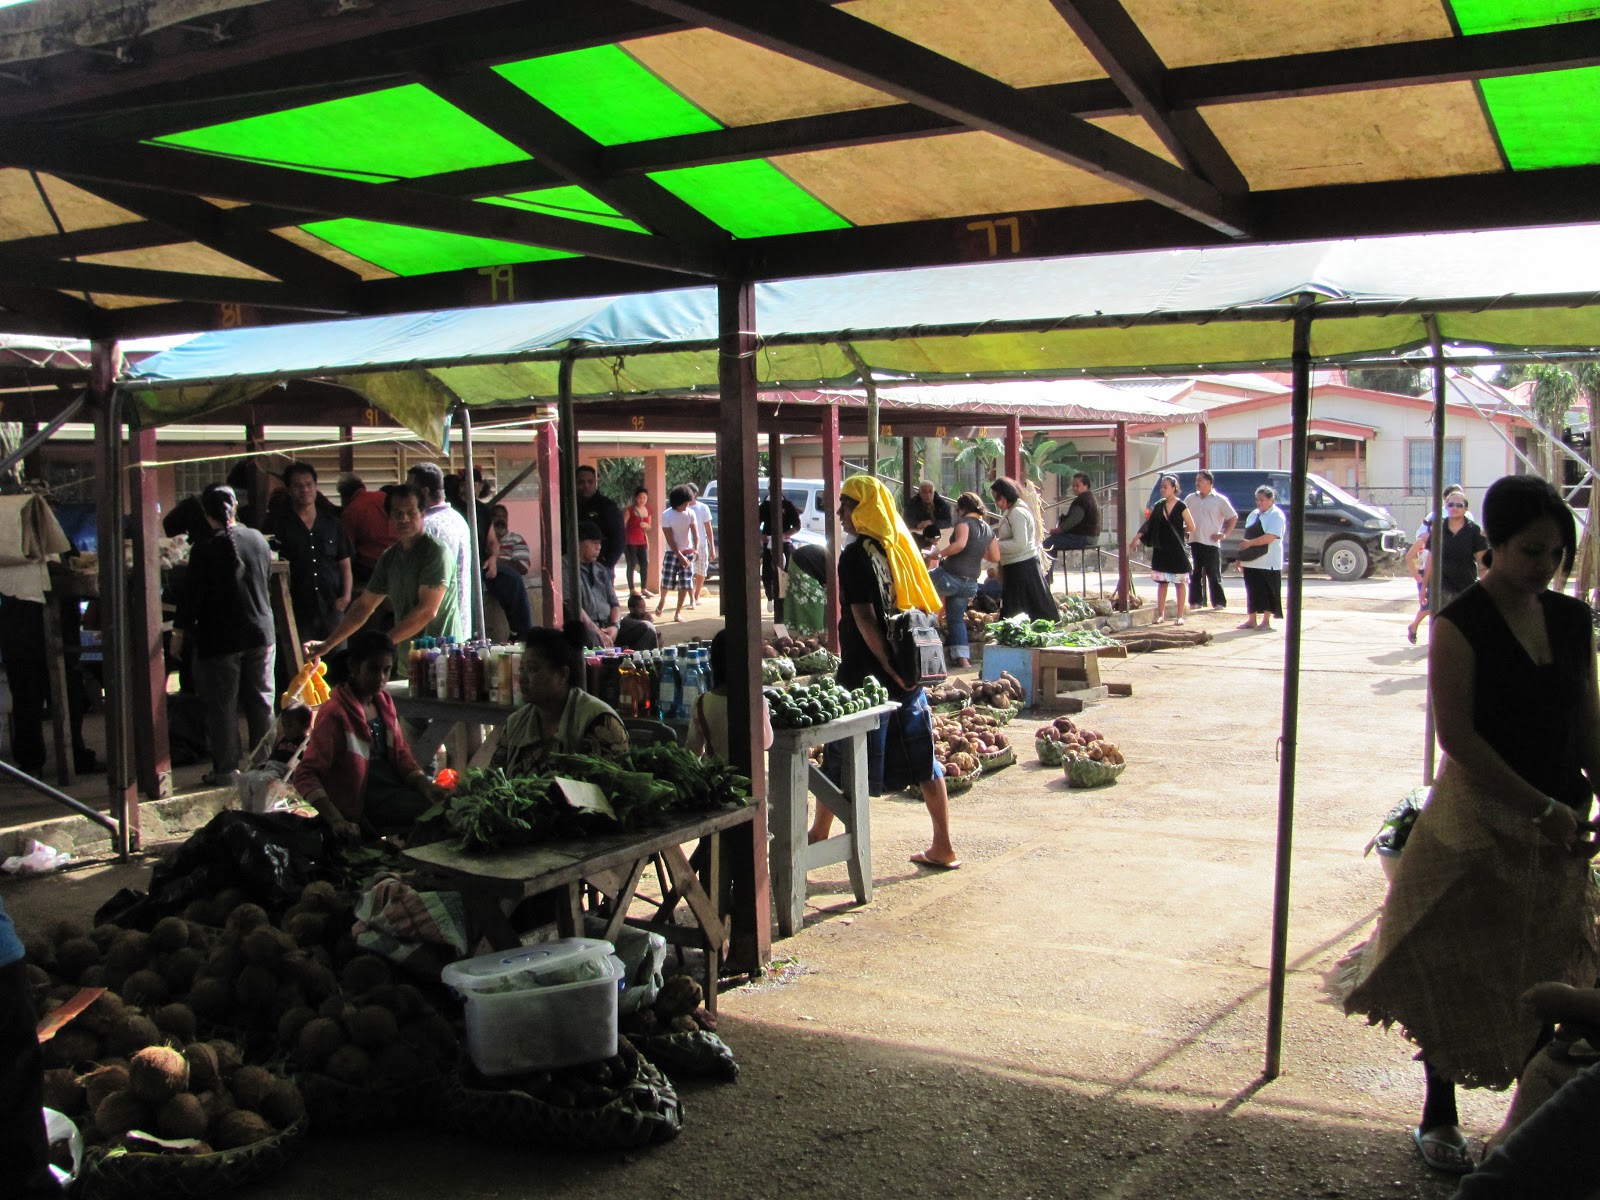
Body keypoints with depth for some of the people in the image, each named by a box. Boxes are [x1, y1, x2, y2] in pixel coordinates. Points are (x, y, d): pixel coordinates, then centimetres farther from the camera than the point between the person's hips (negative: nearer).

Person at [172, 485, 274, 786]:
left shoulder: (205, 550, -14)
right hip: (261, 634, 4)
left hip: (220, 639, -4)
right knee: (261, 701, 11)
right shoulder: (258, 540, 1)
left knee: (222, 705, 4)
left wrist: (179, 631, 0)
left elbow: (193, 594, -10)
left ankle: (227, 768, 8)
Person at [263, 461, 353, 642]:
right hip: (295, 612, -3)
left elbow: (344, 564, 15)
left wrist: (345, 596, 2)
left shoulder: (332, 523, 12)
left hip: (331, 608, 3)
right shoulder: (276, 522, 3)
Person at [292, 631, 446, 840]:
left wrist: (425, 785, -3)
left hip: (396, 786, 8)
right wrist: (336, 820, -29)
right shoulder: (335, 713, -11)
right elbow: (306, 775, -15)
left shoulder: (384, 702, 14)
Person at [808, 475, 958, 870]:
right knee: (923, 760, 9)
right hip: (909, 671, 7)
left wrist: (887, 666, -15)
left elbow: (864, 617, -19)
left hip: (866, 674, -7)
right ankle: (943, 848, 11)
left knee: (840, 758, 8)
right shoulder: (900, 547, 9)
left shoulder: (856, 555, -13)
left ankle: (818, 835, 22)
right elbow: (923, 606, 13)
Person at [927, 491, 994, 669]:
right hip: (971, 583, 8)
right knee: (956, 619, 16)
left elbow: (960, 544, -27)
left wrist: (939, 554, -17)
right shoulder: (988, 530, 13)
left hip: (951, 576, -8)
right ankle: (963, 657, 8)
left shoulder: (964, 522, -8)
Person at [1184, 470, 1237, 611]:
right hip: (1194, 541, 4)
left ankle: (1219, 602, 3)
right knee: (1195, 574, 6)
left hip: (1211, 543, -4)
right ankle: (1195, 601, 13)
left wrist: (1224, 534, -3)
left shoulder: (1220, 500, -1)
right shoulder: (1191, 498, 10)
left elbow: (1233, 518, 2)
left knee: (1214, 574, -2)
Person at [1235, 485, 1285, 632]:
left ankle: (1266, 621, 4)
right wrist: (1241, 556, 14)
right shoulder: (1254, 514, 16)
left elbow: (1270, 537, -20)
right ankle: (1251, 620, 16)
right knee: (1252, 591, 9)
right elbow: (1247, 535, 20)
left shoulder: (1276, 515, -8)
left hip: (1268, 563, -7)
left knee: (1267, 591, -2)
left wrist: (1250, 543, -20)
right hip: (1251, 562, 7)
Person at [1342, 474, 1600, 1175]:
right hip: (1477, 824, -5)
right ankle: (1438, 1119, 24)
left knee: (1541, 980, 13)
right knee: (1458, 977, 7)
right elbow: (1456, 735, -16)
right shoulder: (1461, 623, -13)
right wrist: (1543, 808, -17)